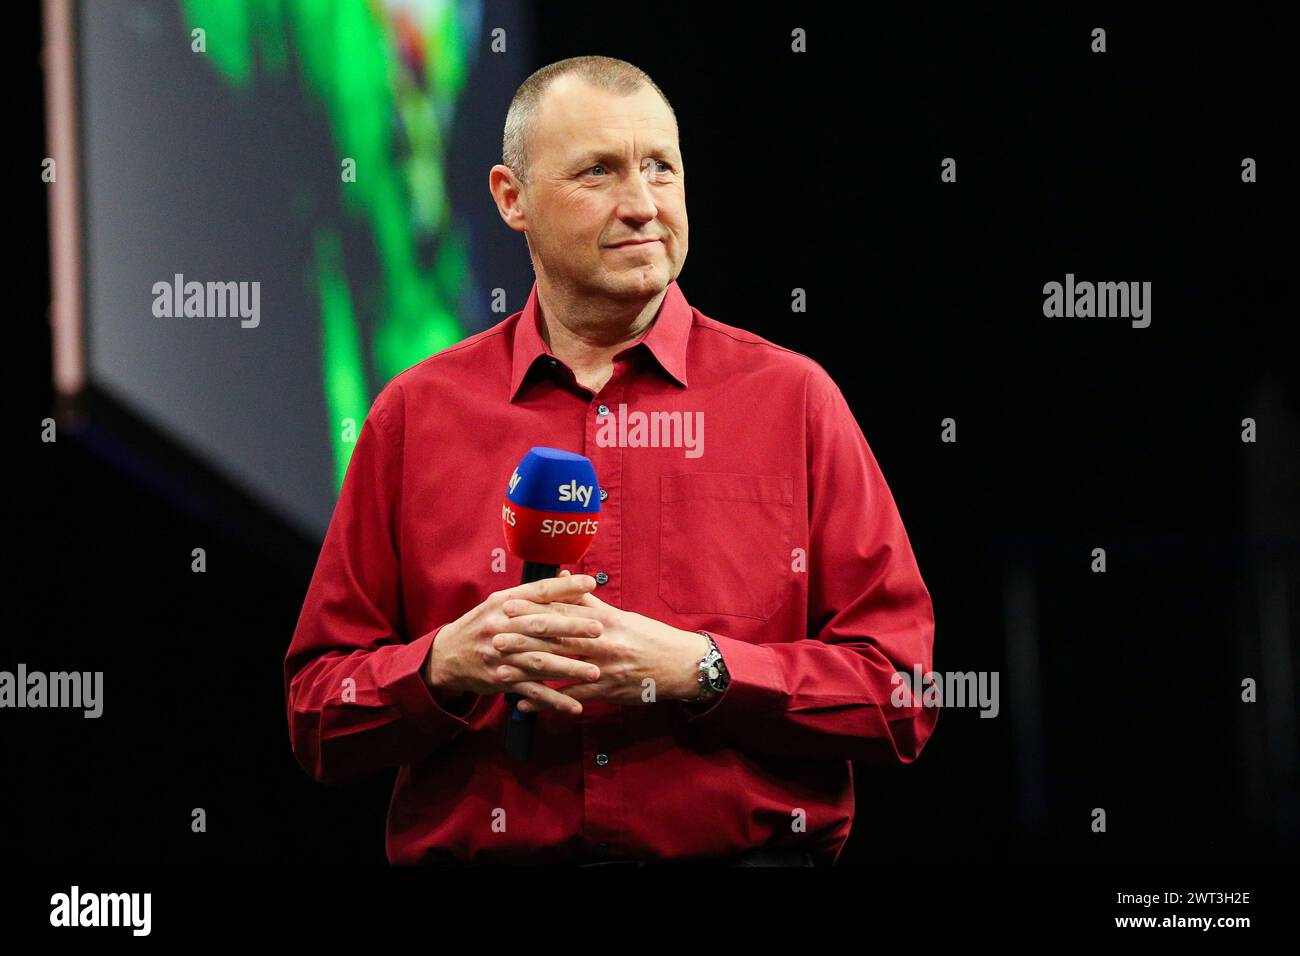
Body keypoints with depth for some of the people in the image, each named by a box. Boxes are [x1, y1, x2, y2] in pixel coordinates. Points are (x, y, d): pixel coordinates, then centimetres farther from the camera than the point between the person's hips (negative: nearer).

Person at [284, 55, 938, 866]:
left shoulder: (793, 398, 7)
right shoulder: (416, 415, 10)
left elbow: (903, 699, 1)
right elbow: (317, 717, 9)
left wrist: (697, 670, -9)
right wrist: (447, 664, -8)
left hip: (748, 854, -1)